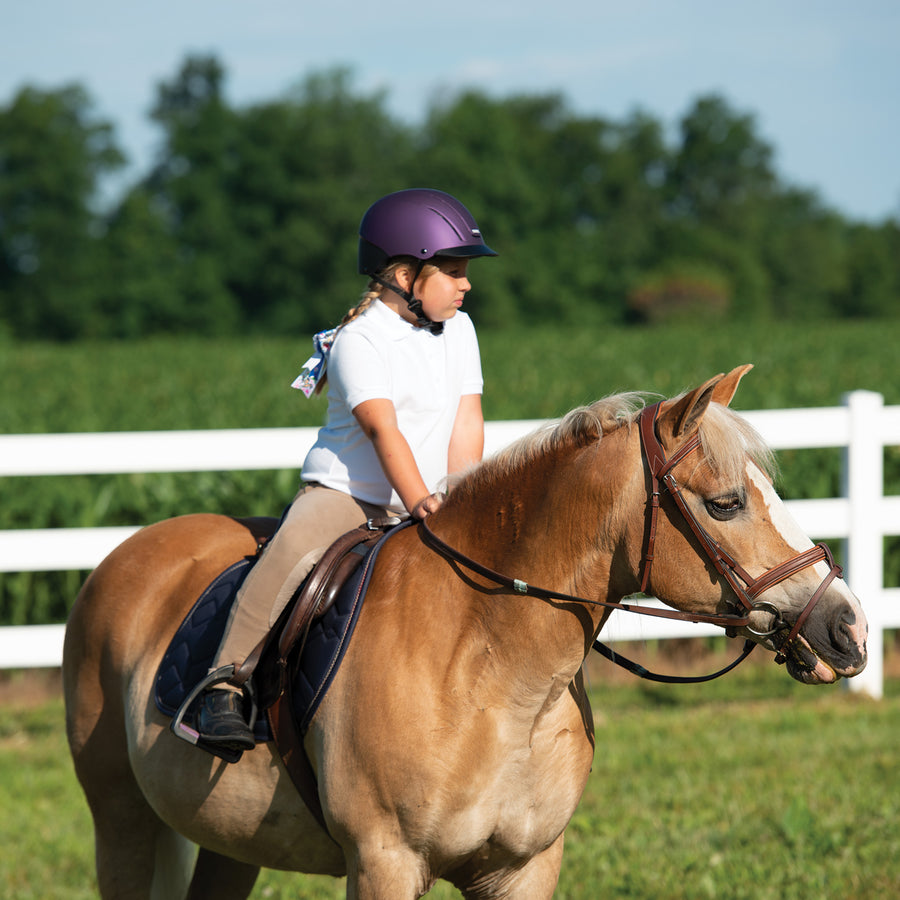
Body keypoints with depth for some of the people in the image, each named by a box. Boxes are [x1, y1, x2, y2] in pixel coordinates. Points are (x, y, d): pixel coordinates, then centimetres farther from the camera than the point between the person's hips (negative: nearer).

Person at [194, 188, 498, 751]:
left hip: (424, 497, 7)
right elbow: (383, 428, -26)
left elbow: (467, 422, 3)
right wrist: (421, 503, -37)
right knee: (291, 553, -32)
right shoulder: (359, 340, -15)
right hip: (344, 491, -7)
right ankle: (223, 685, -28)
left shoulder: (459, 331, 7)